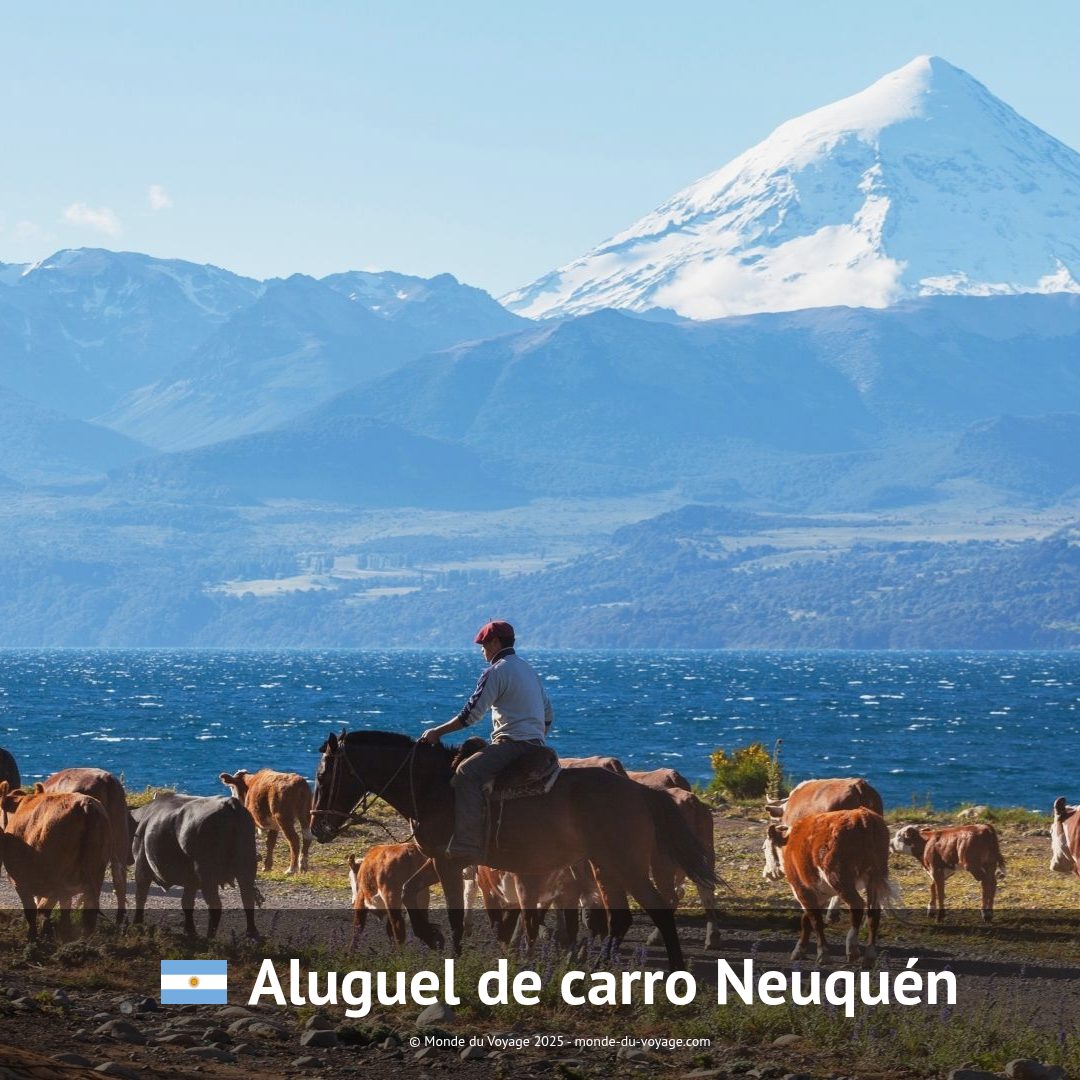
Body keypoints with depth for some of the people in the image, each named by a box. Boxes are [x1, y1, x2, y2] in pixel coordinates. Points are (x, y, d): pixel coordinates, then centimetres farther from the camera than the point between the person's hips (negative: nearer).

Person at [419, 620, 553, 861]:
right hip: (536, 745, 11)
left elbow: (471, 714, -13)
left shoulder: (496, 672, -9)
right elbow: (547, 713, 25)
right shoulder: (529, 671, 21)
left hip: (513, 742, -10)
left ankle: (468, 847, -40)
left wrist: (437, 732, -6)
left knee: (467, 773, -25)